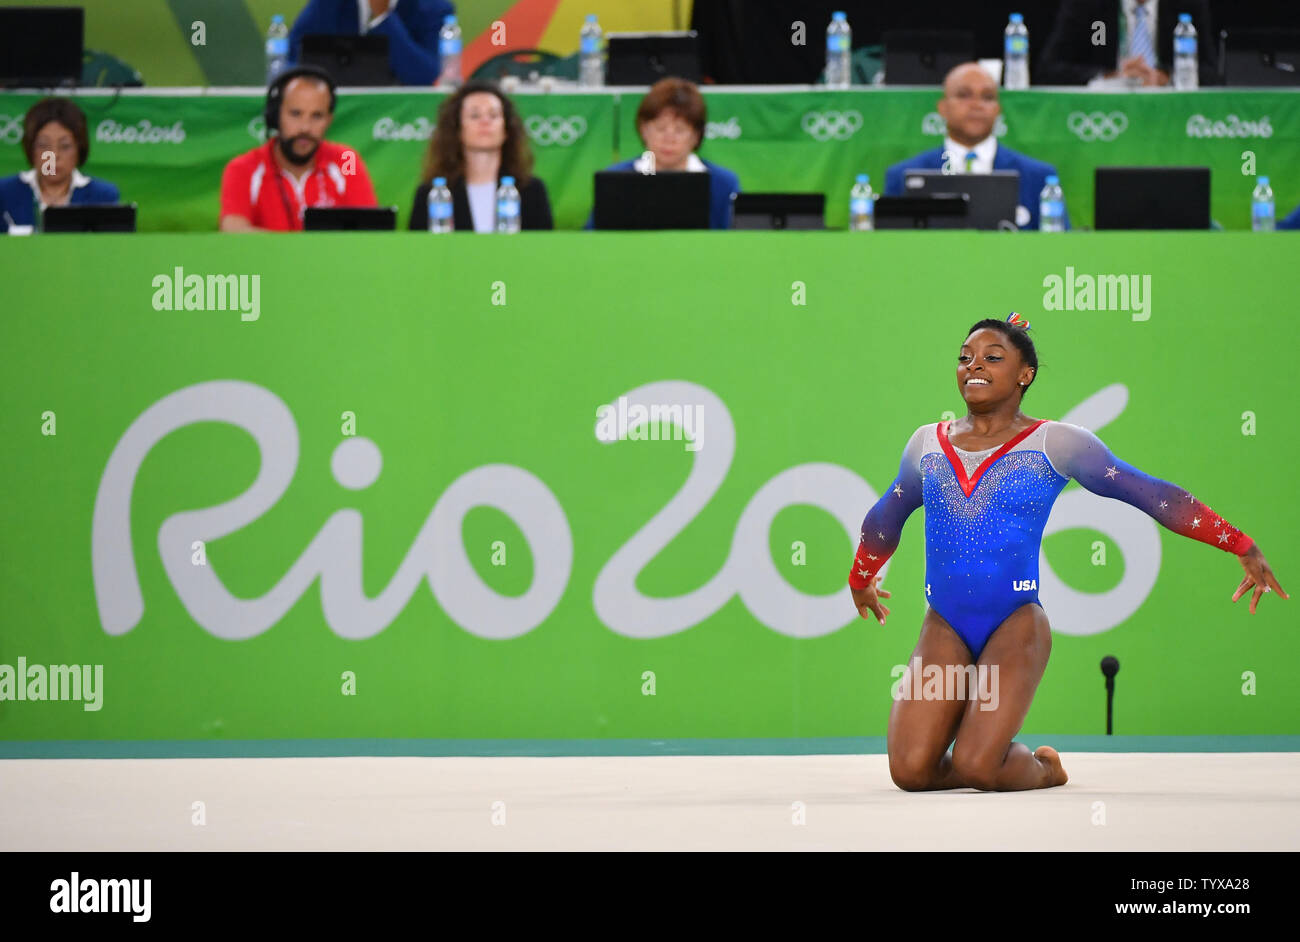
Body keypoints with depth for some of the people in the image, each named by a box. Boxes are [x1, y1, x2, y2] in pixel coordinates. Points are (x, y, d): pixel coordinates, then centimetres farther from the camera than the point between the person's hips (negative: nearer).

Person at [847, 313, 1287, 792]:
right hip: (943, 628, 3)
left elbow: (1155, 495, 4)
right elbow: (884, 520, 32)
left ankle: (1041, 768, 14)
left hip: (1015, 624, -3)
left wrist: (1242, 546, 3)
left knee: (976, 767, -22)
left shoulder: (1056, 443, 2)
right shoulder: (927, 443, 12)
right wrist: (860, 580, 46)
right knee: (910, 770, -14)